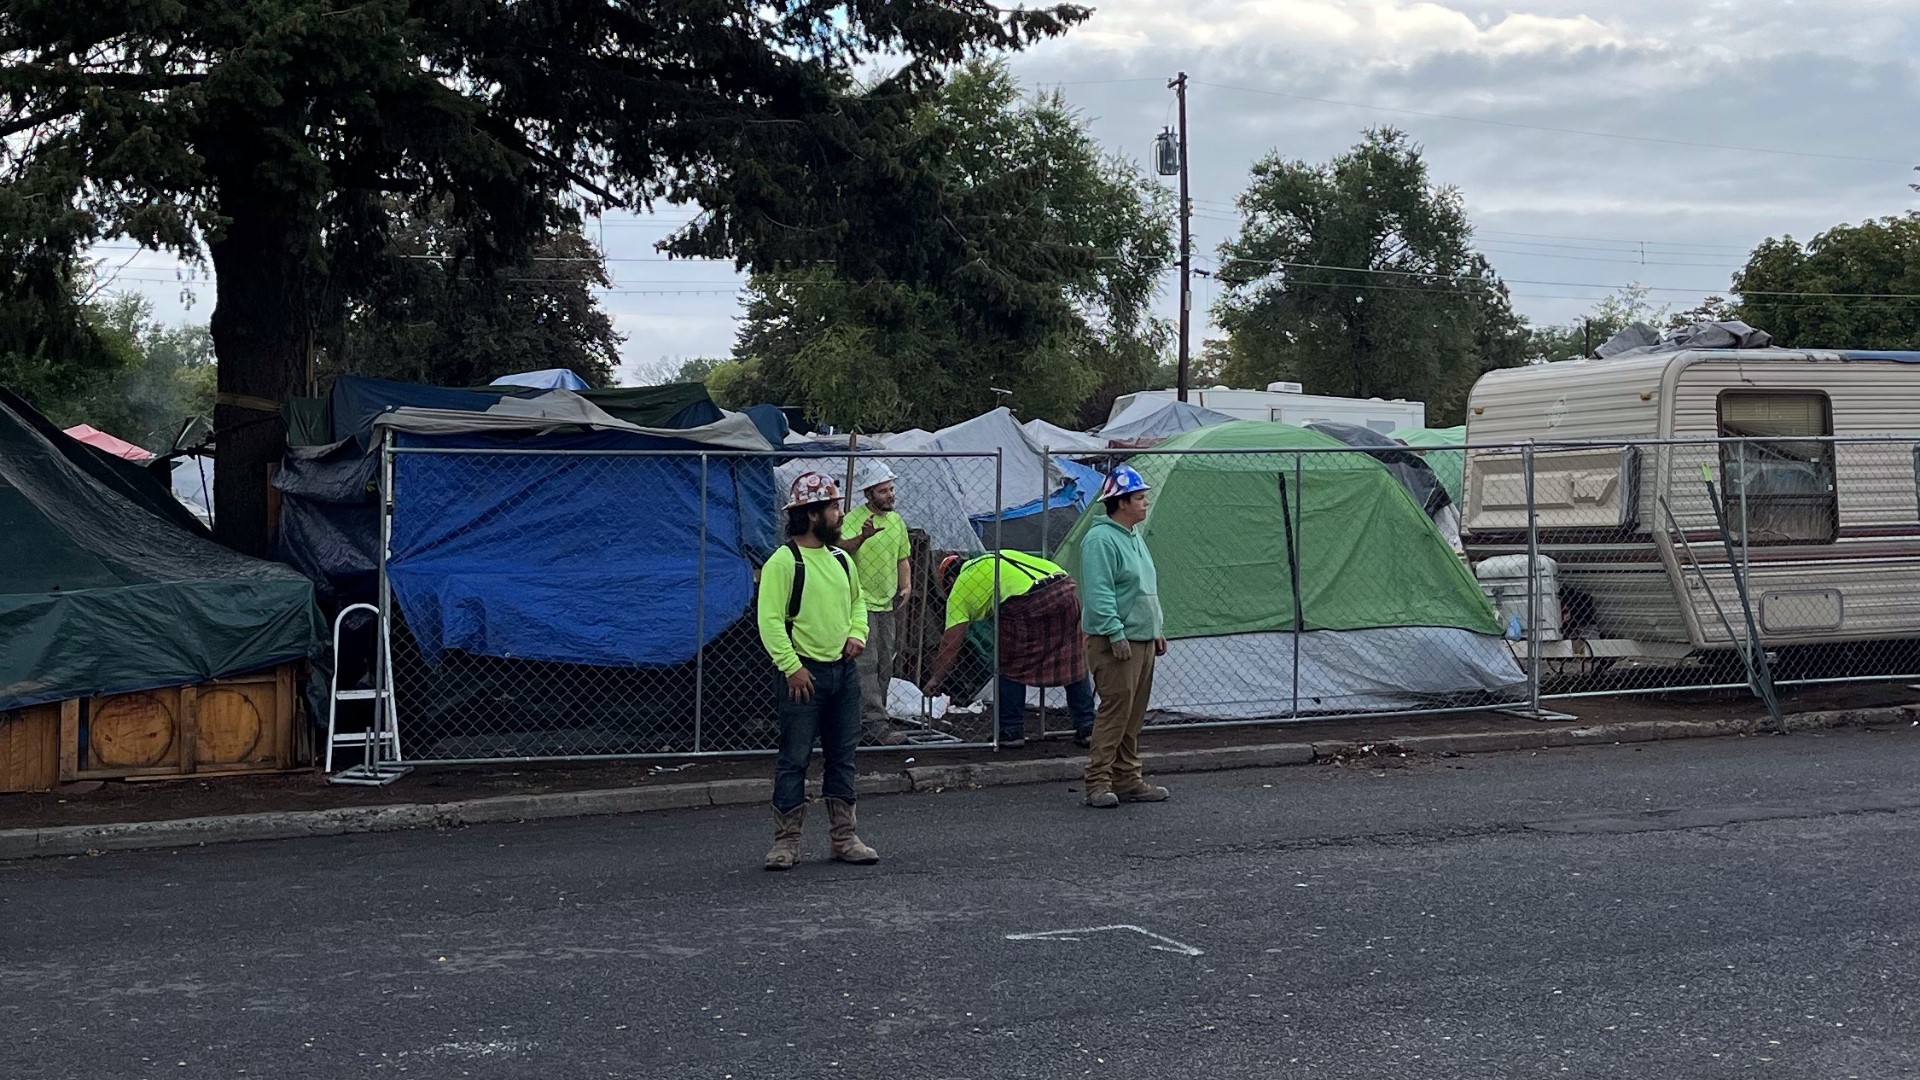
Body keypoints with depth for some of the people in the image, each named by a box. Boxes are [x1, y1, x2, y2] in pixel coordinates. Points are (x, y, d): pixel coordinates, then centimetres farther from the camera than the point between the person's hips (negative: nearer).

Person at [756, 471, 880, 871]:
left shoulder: (841, 559, 12)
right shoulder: (783, 562, -11)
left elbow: (857, 601, 25)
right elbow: (770, 620, -14)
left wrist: (857, 634, 6)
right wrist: (791, 666, -18)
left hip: (844, 671, 7)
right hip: (805, 674, -7)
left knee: (842, 758, 11)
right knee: (794, 759, -2)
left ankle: (844, 838, 19)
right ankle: (786, 842, 5)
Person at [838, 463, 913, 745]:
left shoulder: (897, 520, 10)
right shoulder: (853, 519, -12)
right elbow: (841, 549, -30)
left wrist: (905, 587, 5)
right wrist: (863, 536, -48)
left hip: (888, 605, 8)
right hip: (862, 604, -8)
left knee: (885, 665, 12)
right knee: (867, 665, -10)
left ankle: (869, 719, 22)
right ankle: (876, 723, -11)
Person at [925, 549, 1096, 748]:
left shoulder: (961, 585, 18)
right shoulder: (995, 559, 37)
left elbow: (951, 640, 14)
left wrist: (937, 678, 20)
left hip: (1027, 601, -6)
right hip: (1066, 588, 6)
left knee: (1011, 667, 12)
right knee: (1074, 664, 16)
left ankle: (1012, 731, 16)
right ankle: (1086, 728, 21)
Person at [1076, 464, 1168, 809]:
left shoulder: (1134, 537, 18)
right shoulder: (1101, 539, -14)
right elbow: (1098, 593, -20)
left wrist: (1157, 630, 23)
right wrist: (1115, 634, -22)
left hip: (1143, 639, 10)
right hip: (1116, 642, -10)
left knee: (1134, 715, 12)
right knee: (1115, 711, -11)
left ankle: (1127, 779, 18)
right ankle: (1098, 783, -6)